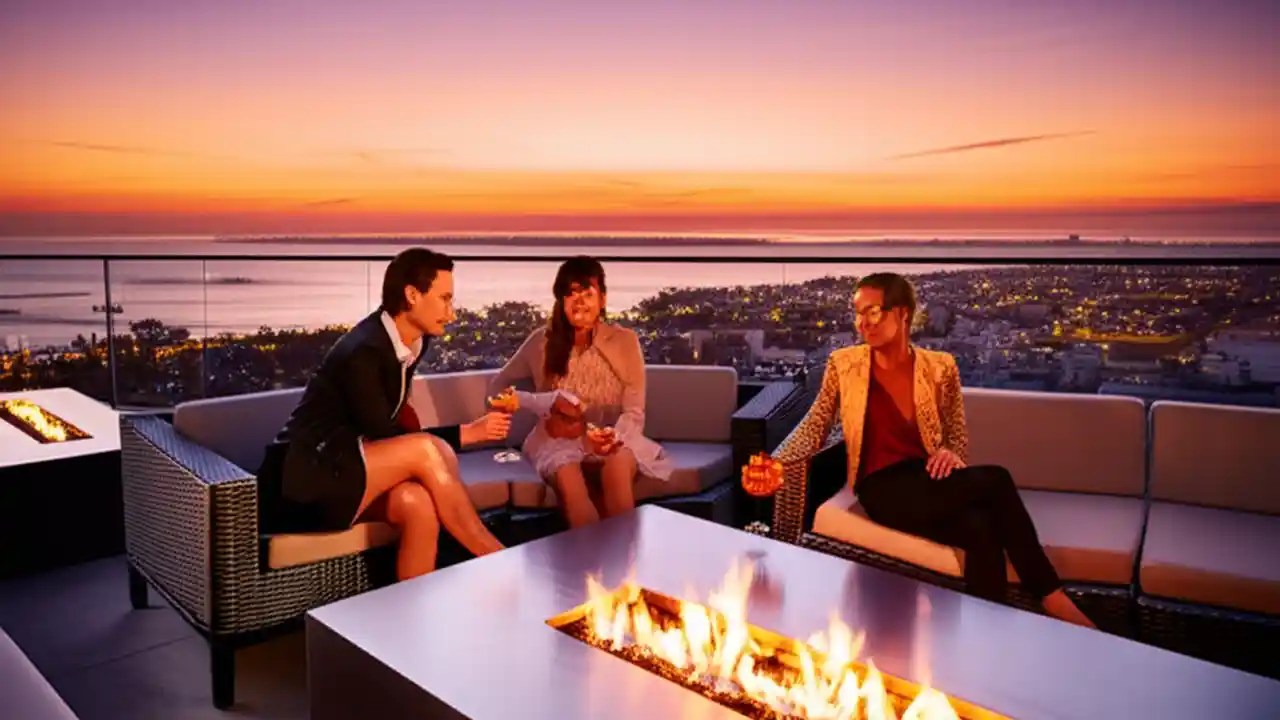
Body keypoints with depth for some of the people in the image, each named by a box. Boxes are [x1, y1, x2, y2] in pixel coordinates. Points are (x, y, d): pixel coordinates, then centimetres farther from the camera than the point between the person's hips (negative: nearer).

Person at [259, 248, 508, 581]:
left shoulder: (414, 340, 3)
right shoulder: (362, 352, -22)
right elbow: (383, 438, -20)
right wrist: (468, 432, -16)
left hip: (347, 472, 7)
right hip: (307, 478, -7)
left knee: (418, 503, -26)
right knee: (425, 450, -26)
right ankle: (497, 562, -16)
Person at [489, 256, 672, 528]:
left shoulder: (625, 341, 2)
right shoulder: (542, 341, 4)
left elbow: (634, 413, -1)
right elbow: (497, 389, 10)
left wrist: (614, 436, -25)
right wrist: (548, 403, -7)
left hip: (611, 440, 0)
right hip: (557, 440, 0)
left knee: (618, 466, -36)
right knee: (568, 475, -35)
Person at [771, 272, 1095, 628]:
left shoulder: (940, 366, 7)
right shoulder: (844, 364, 3)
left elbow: (958, 436, 13)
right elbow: (815, 427, 2)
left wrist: (950, 452, -12)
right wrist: (776, 467, -16)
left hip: (930, 480, 3)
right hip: (884, 489, -3)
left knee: (982, 529, -33)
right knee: (996, 481, -27)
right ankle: (1051, 597, -16)